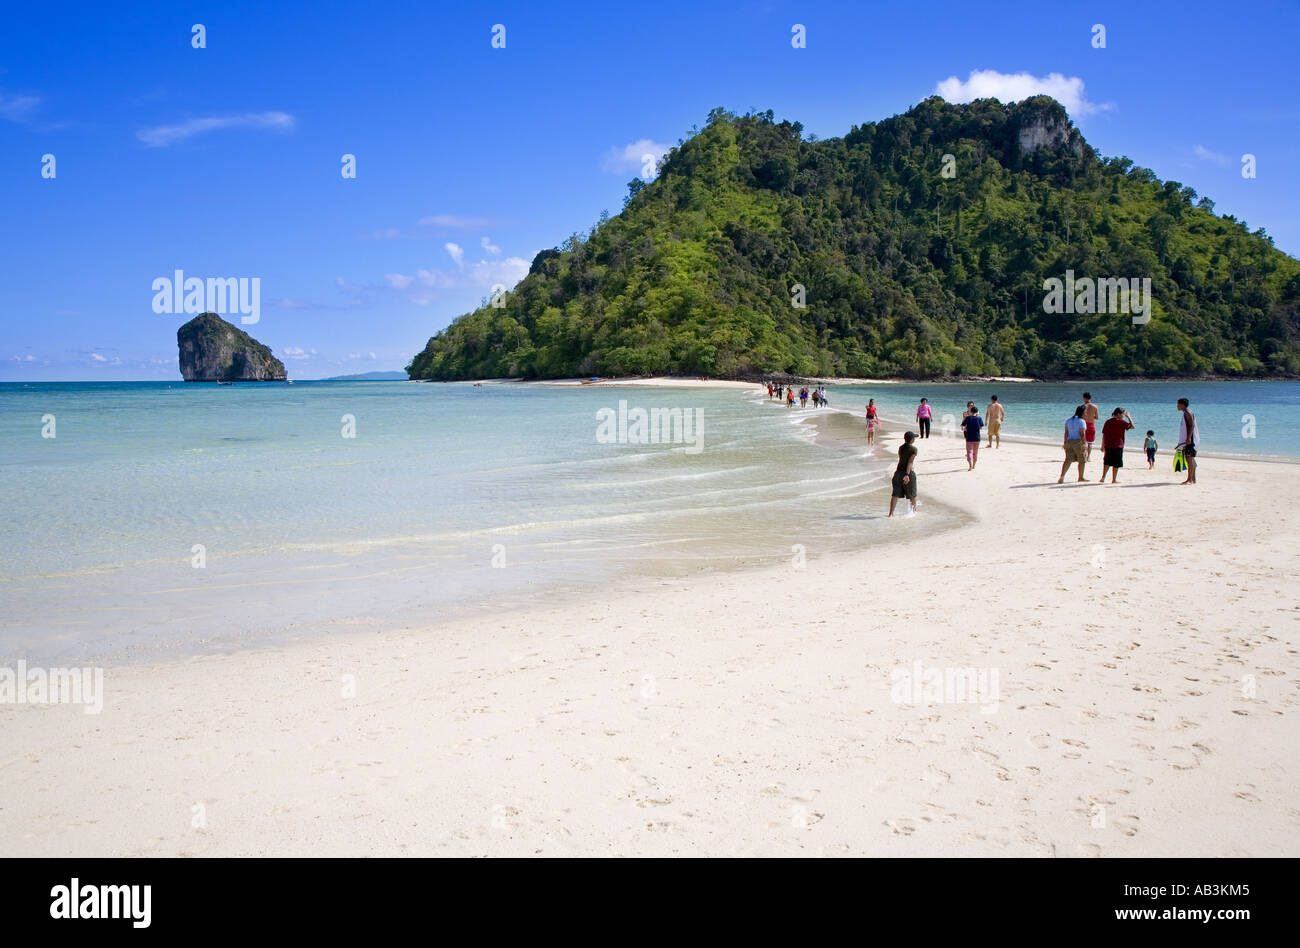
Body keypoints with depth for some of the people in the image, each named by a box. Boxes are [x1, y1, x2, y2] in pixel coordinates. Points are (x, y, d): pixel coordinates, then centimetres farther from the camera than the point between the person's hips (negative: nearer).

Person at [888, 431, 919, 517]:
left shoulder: (900, 448, 8)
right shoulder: (914, 449, -10)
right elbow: (910, 462, -19)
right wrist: (907, 474, -26)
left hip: (898, 471, 5)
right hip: (908, 472, -5)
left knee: (895, 494, 3)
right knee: (912, 493, 16)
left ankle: (891, 512, -6)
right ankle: (914, 510, 34)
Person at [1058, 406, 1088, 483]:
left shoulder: (1068, 420, 8)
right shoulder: (1081, 421, -11)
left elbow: (1066, 433, 9)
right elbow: (1082, 434, -16)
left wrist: (1065, 443, 12)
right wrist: (1084, 444, -15)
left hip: (1069, 441, 6)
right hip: (1078, 442, -6)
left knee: (1068, 460, 2)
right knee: (1082, 460, 11)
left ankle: (1062, 476, -14)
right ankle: (1081, 477, 22)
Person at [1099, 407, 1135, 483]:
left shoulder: (1108, 422, 6)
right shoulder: (1121, 422, -7)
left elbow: (1104, 434, 6)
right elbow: (1132, 426, -6)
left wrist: (1102, 446, 10)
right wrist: (1128, 417, 5)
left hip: (1108, 446, 4)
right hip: (1118, 446, -4)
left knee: (1107, 463, 12)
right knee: (1116, 464, 5)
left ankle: (1103, 478, -1)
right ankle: (1113, 480, 8)